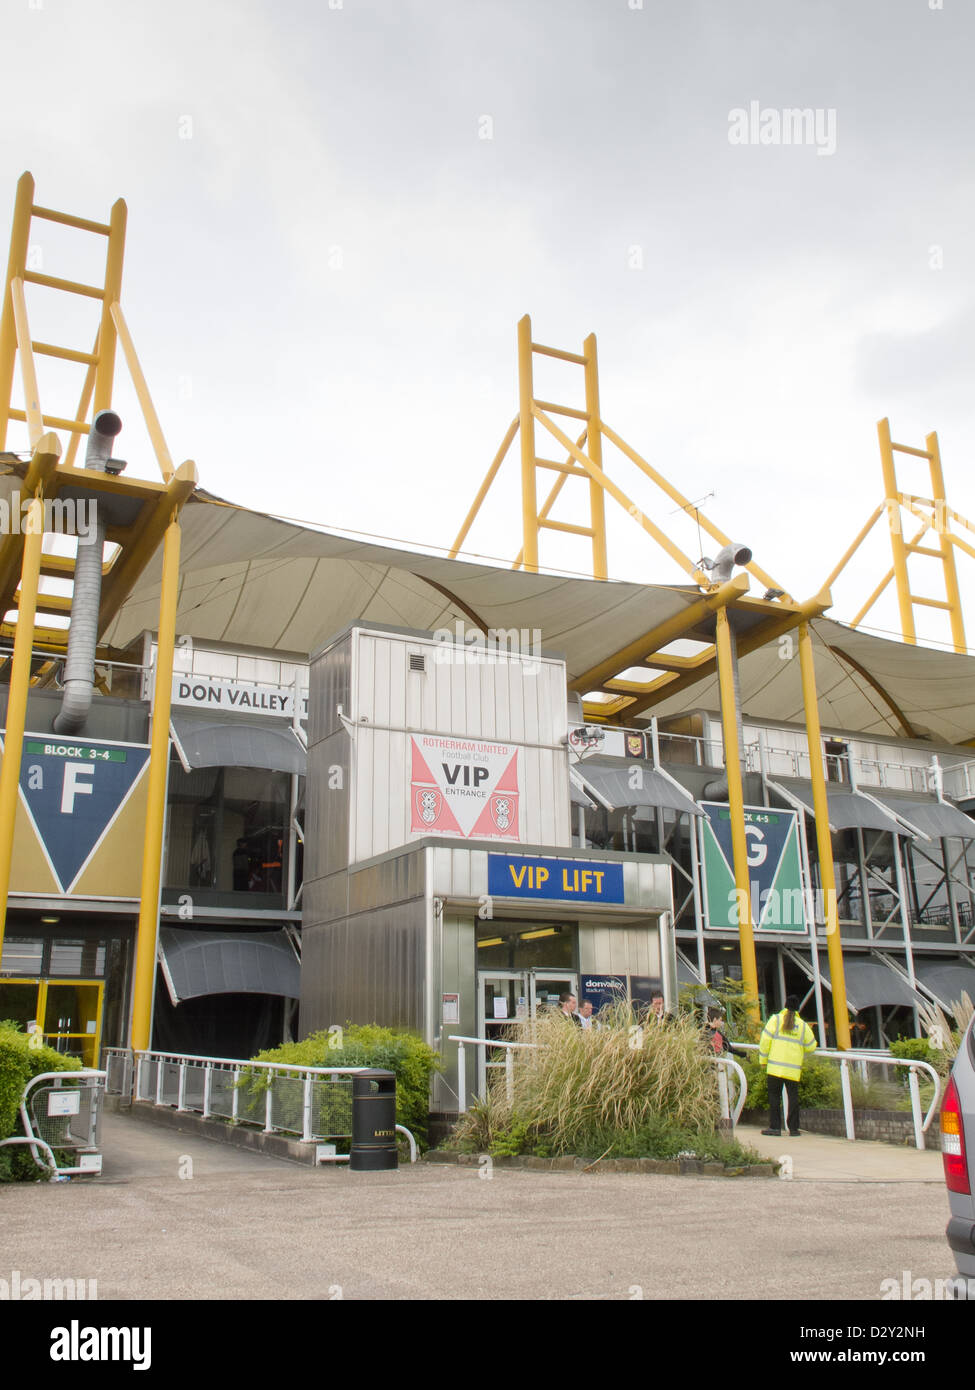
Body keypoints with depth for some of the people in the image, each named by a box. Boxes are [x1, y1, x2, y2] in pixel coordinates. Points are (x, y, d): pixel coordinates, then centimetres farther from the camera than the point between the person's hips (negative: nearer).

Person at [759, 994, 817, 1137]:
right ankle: (794, 1128, 9)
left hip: (775, 1067, -2)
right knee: (793, 1097, 8)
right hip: (794, 1069, 2)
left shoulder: (776, 1019, 1)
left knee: (774, 1096, 3)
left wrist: (763, 1059, 5)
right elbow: (811, 1047, 14)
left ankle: (775, 1126, 1)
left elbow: (765, 1040, -4)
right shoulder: (803, 1025, 8)